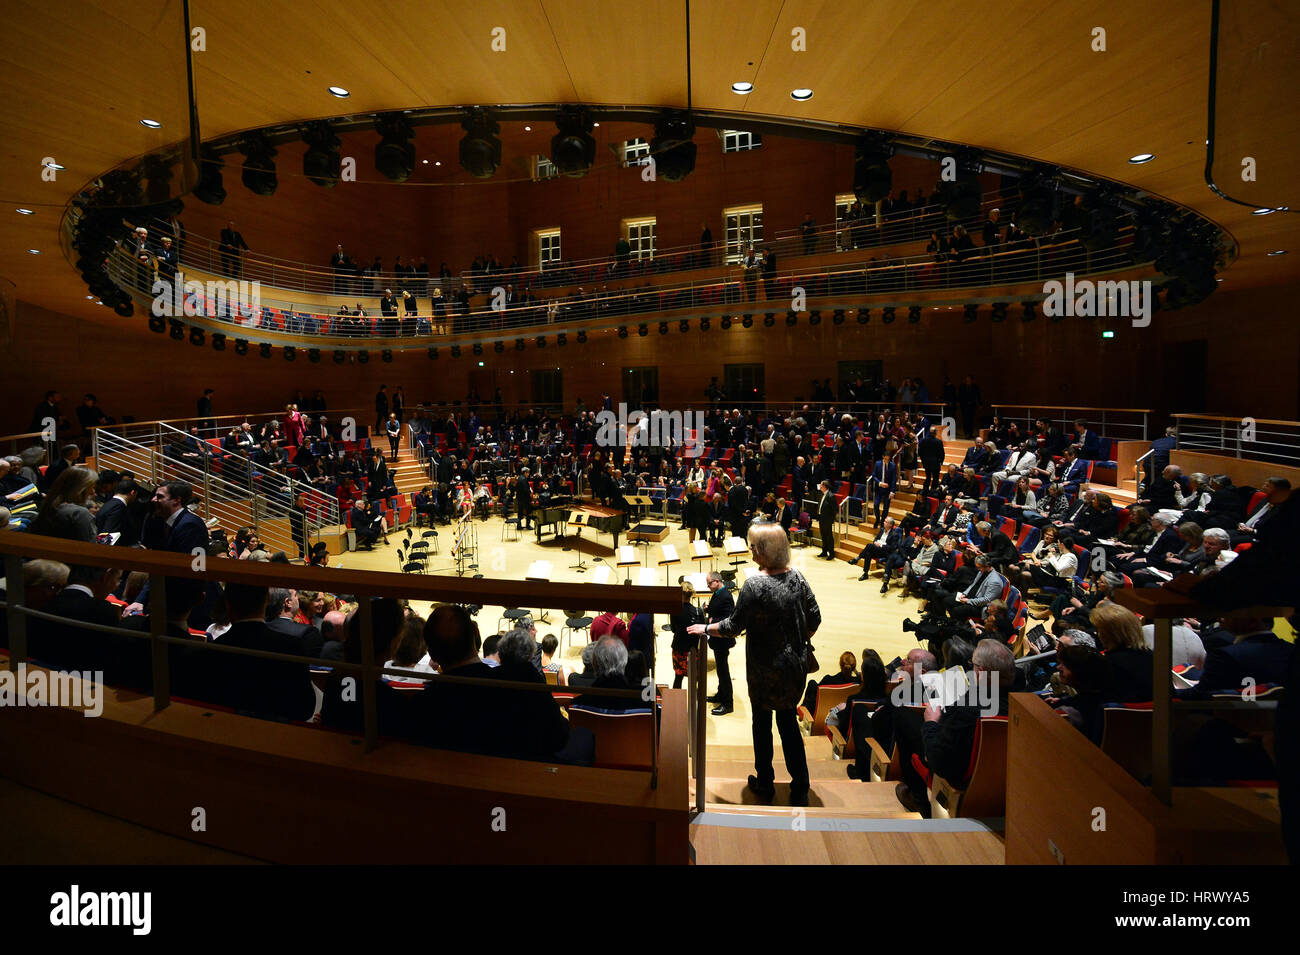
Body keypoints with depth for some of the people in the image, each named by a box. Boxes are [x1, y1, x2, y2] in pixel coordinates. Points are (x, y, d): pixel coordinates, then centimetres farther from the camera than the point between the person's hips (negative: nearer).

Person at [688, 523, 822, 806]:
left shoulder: (755, 585, -21)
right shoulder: (796, 577, -4)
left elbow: (733, 626, -16)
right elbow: (814, 618, 4)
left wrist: (705, 629, -1)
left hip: (765, 668, -5)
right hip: (795, 665, 5)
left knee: (762, 722, 14)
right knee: (788, 720, 16)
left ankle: (765, 783, 28)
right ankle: (800, 789, 20)